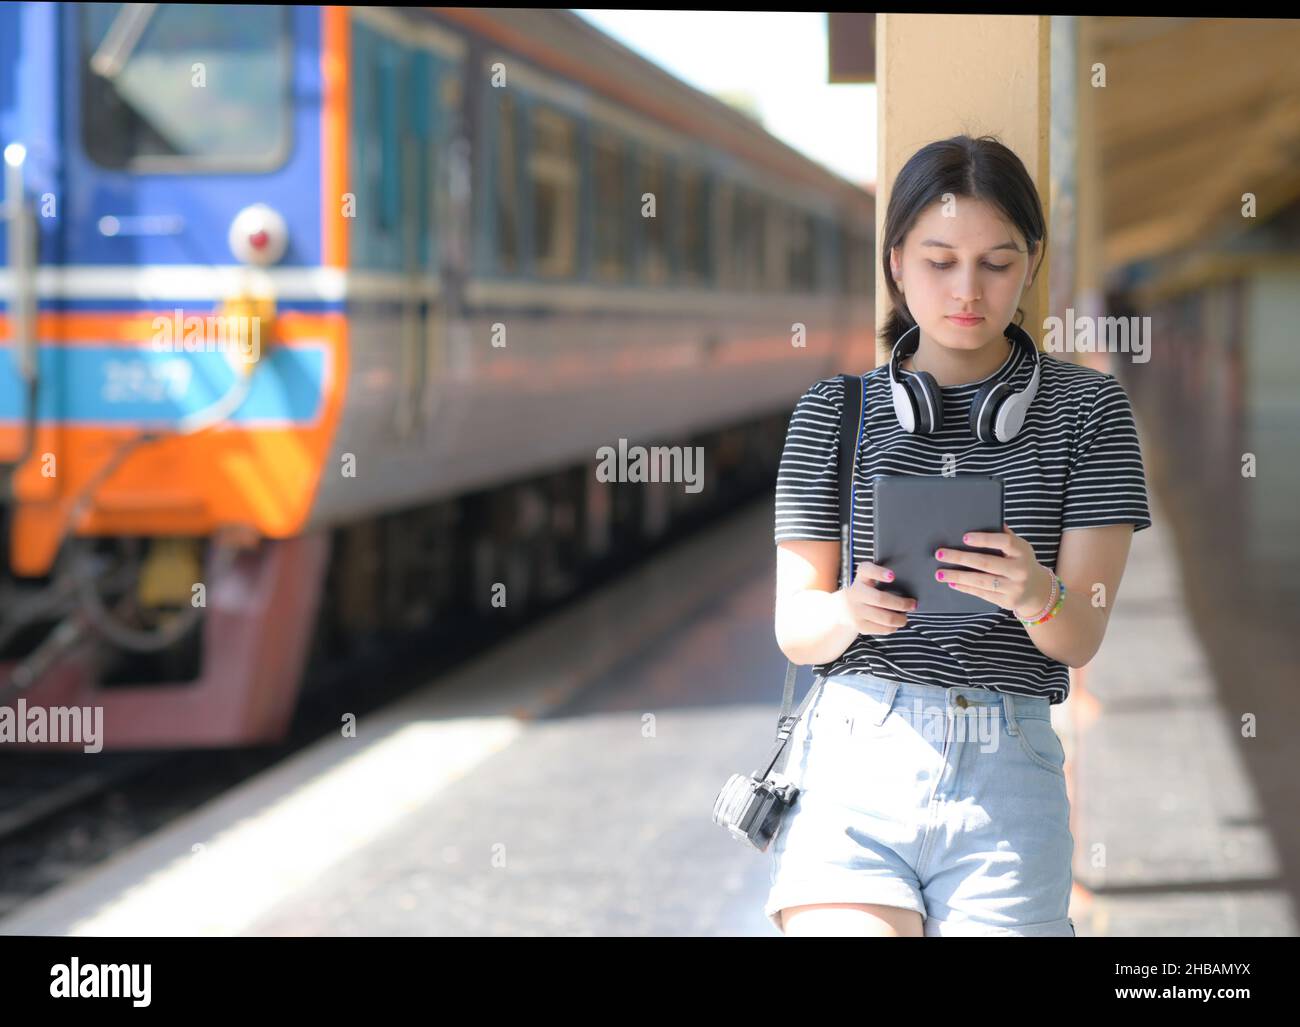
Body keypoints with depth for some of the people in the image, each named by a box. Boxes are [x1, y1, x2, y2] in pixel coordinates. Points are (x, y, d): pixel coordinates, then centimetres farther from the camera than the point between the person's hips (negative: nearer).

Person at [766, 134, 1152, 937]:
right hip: (855, 756, 0)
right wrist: (854, 609, -20)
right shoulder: (835, 412, 8)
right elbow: (796, 629, 4)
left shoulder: (1085, 406, 6)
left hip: (1007, 777, 0)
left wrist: (1037, 594, -24)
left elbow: (1082, 635, 0)